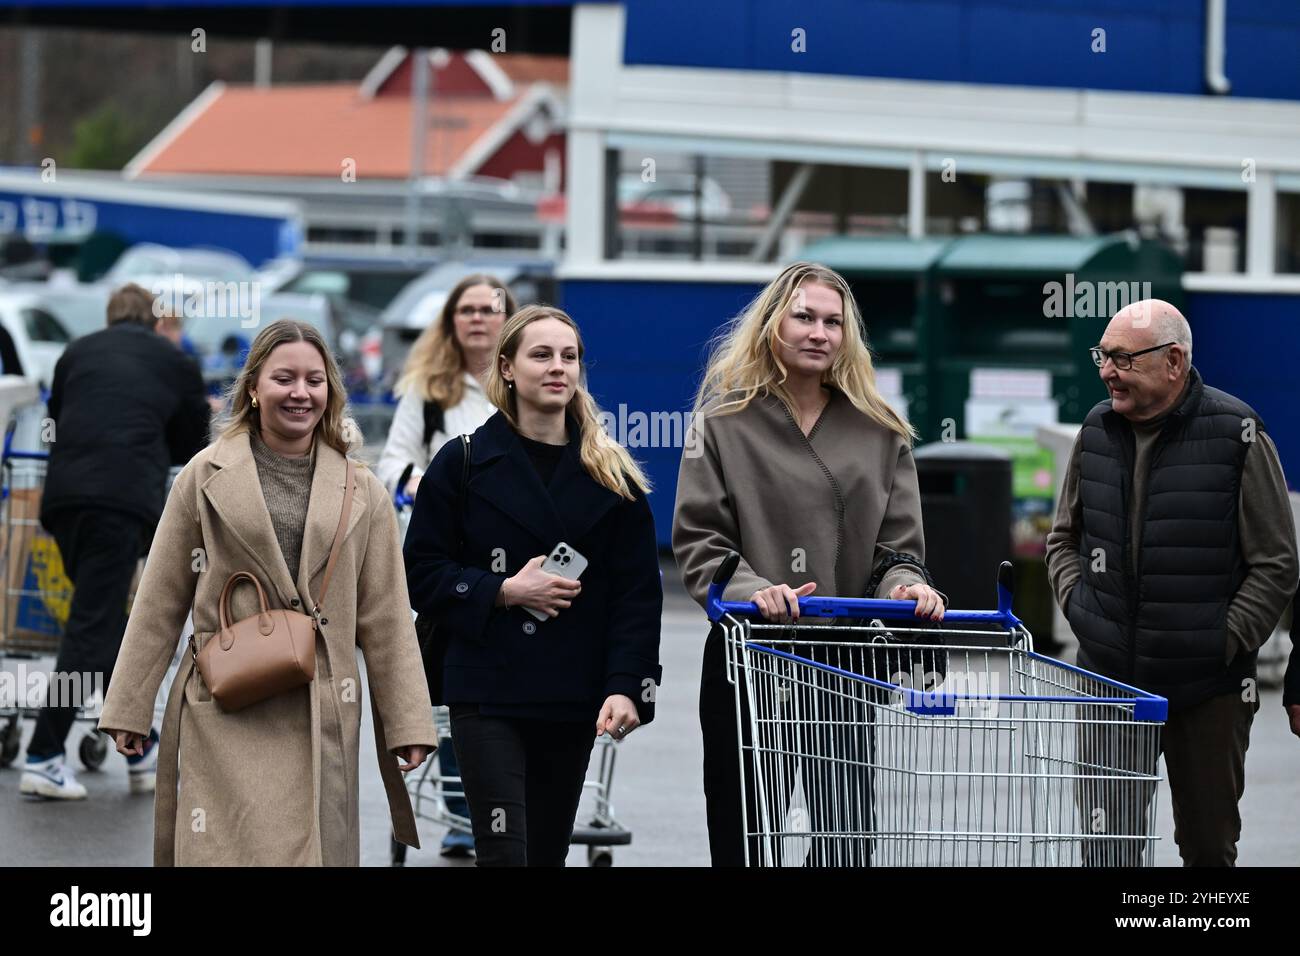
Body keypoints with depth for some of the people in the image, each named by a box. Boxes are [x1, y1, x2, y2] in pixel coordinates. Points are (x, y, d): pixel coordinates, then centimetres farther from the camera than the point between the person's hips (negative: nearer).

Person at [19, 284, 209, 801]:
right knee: (92, 627, -5)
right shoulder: (176, 364, 16)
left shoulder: (78, 352, 21)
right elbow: (190, 447, 24)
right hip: (126, 497, -3)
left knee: (103, 620, 15)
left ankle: (141, 747, 20)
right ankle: (43, 758, -12)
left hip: (64, 491, 4)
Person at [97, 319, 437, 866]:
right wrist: (128, 709, 4)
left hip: (322, 717, 2)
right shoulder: (206, 476, 5)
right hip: (227, 715, -2)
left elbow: (386, 619, 9)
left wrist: (407, 724, 4)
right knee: (232, 855, -11)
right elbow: (159, 603, 6)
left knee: (315, 853, 1)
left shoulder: (362, 494, 10)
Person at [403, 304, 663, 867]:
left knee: (549, 851, 10)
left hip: (573, 696, 3)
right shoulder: (464, 462, 1)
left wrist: (626, 687, -10)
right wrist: (504, 592, -14)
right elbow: (421, 573, 0)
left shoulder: (610, 473, 6)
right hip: (488, 691, -3)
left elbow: (637, 593, 2)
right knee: (504, 851, -11)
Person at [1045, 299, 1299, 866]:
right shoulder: (1097, 431, 5)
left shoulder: (1236, 436, -9)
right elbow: (1064, 539, 20)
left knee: (1208, 845, 9)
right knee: (1106, 845, -1)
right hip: (1110, 680, 3)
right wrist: (1078, 605, 4)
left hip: (1210, 691, -3)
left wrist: (1222, 644, -11)